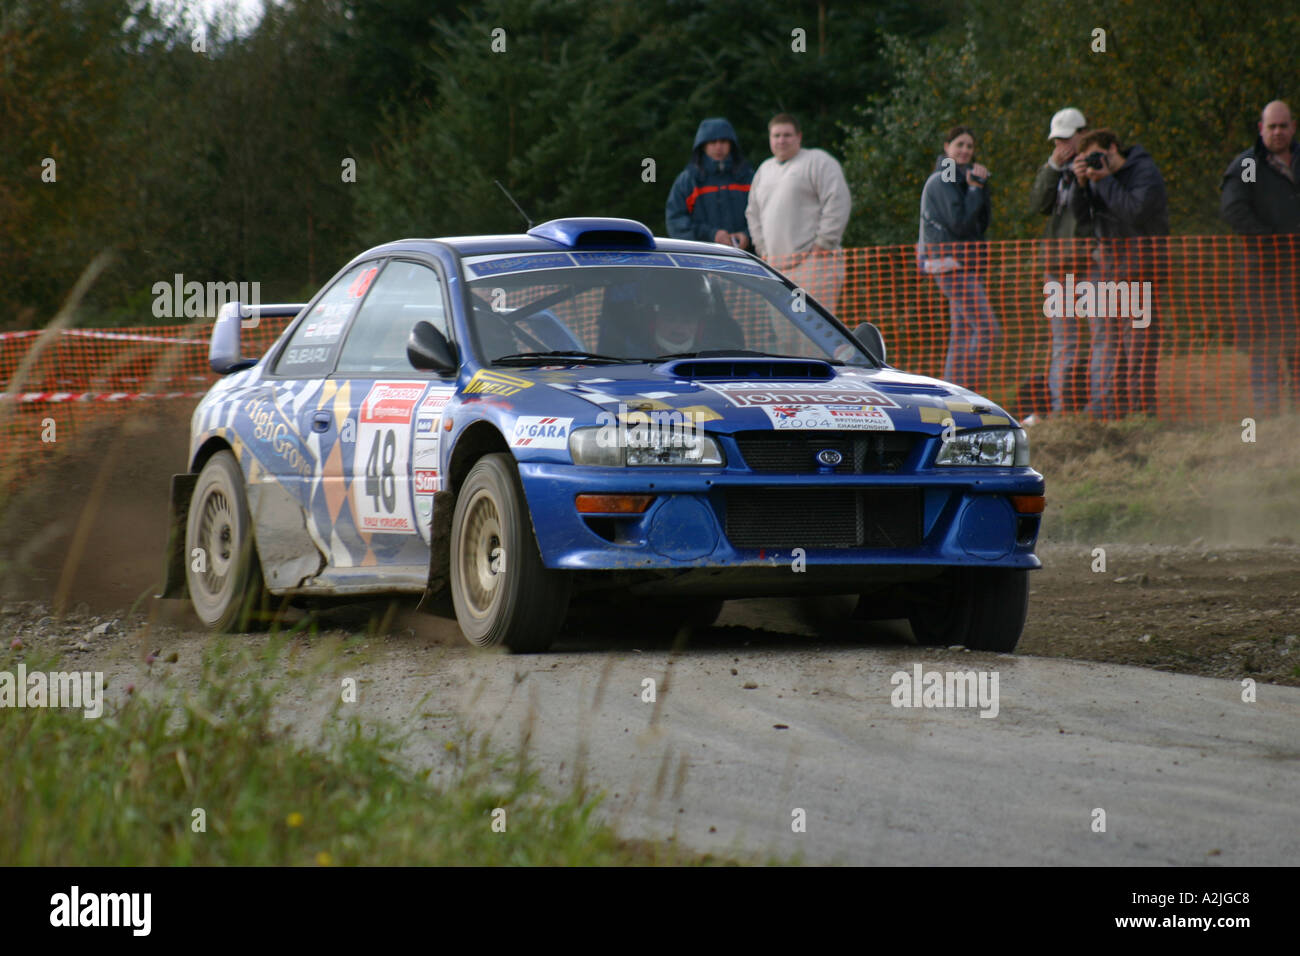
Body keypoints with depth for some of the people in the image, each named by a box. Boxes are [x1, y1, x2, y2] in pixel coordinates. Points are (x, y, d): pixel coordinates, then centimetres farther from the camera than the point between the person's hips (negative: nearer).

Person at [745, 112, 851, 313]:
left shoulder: (818, 161, 0)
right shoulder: (764, 170, 23)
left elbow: (838, 202, -10)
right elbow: (753, 213, 28)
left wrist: (822, 243, -14)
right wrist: (763, 248, 14)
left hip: (813, 263, -7)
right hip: (776, 264, 7)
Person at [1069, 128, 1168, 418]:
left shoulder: (1145, 172, -4)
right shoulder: (1098, 176, 16)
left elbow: (1135, 209, -20)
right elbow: (1080, 215, 10)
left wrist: (1104, 181, -14)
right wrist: (1081, 184, -4)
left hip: (1138, 264, -7)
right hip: (1104, 262, 7)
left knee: (1139, 339, -7)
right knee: (1104, 340, 4)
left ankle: (1140, 407, -5)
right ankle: (1103, 410, 6)